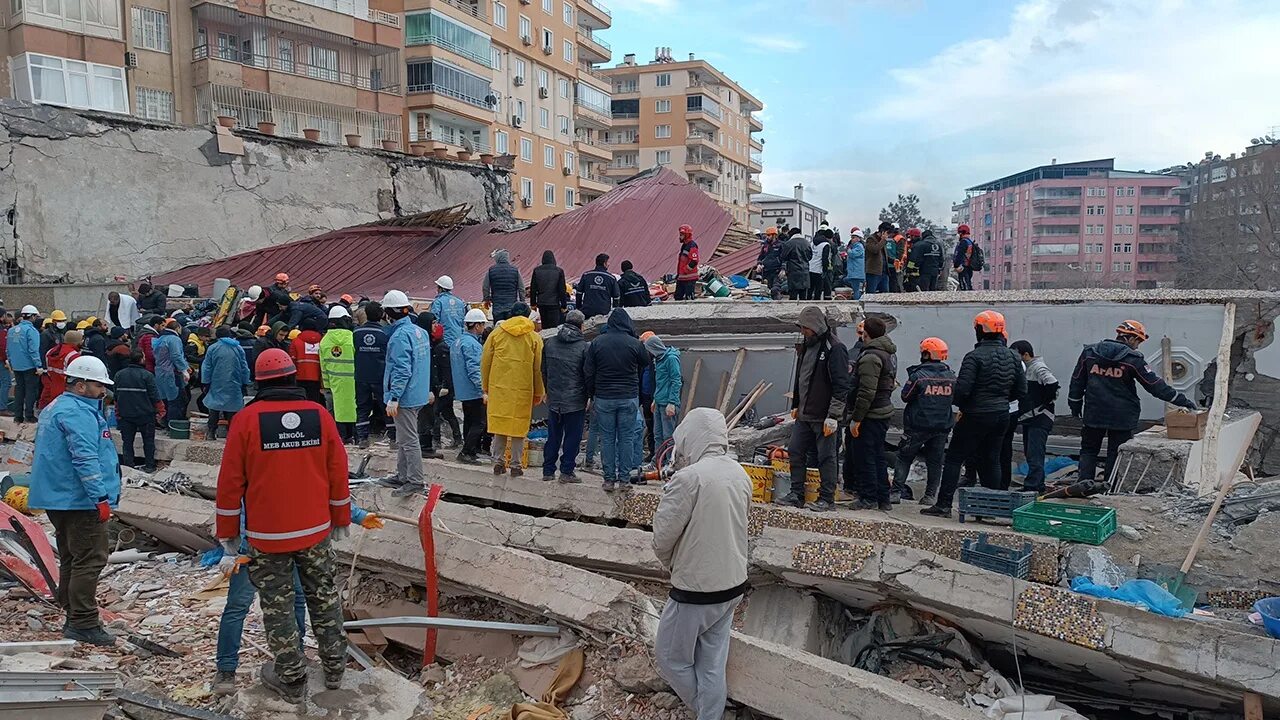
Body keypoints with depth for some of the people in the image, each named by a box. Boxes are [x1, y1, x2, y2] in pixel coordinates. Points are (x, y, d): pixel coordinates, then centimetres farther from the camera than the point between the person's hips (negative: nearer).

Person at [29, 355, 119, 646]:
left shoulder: (57, 407, 18)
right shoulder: (78, 413, -17)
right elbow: (85, 459, -25)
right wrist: (101, 498, -24)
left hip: (59, 499, 11)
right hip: (80, 501, -11)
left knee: (71, 559, 16)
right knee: (90, 560, -7)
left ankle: (74, 618, 24)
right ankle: (84, 624, -5)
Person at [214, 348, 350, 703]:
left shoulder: (246, 419, -10)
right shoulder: (319, 414, -3)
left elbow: (230, 481, -7)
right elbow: (338, 473, 2)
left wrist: (228, 532, 5)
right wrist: (341, 519, 14)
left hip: (267, 535, -2)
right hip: (316, 530, 3)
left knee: (278, 606, 10)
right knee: (324, 597, 16)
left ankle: (291, 678, 21)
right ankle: (334, 667, 28)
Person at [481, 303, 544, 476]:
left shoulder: (496, 333, 4)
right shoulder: (534, 337, 0)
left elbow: (485, 362, 5)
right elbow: (538, 368, 1)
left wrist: (486, 387, 15)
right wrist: (539, 393, 9)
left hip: (498, 387, 2)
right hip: (523, 390, -1)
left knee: (499, 423, 11)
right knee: (519, 426, 5)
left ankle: (498, 462, 14)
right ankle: (516, 465, 8)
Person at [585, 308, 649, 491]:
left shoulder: (597, 342, -1)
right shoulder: (635, 344, -6)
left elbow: (588, 372, 2)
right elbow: (645, 363, 9)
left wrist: (591, 395, 10)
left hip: (603, 398, 1)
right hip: (629, 398, -1)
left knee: (607, 438, 7)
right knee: (627, 438, 6)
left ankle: (609, 479, 9)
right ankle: (624, 478, 8)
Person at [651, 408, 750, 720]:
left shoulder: (688, 477, -22)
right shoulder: (740, 474, 0)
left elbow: (662, 539, -16)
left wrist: (672, 565, 6)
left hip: (696, 592, -7)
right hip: (733, 585, 7)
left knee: (670, 658, 14)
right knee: (712, 664, 15)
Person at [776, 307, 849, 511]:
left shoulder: (835, 348, -13)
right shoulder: (806, 346, 13)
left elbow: (841, 386, -16)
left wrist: (833, 416, -19)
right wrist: (795, 406, 22)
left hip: (823, 416, -8)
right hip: (804, 415, 8)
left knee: (826, 457, 2)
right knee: (795, 452, 10)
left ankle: (827, 498, 13)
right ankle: (796, 495, 19)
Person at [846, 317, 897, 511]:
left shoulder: (870, 356, -19)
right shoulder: (890, 353, 13)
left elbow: (866, 392, -23)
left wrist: (856, 418, -20)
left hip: (869, 415, -10)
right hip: (884, 411, 10)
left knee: (865, 458, -1)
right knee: (878, 457, 15)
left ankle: (868, 498, 4)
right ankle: (883, 499, 21)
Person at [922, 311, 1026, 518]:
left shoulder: (975, 356, -15)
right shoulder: (1012, 357, 6)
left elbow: (962, 389, -20)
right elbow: (1021, 390, 10)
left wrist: (959, 404, 0)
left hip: (976, 416, -6)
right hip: (1002, 415, 6)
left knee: (954, 458, 0)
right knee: (992, 460, 15)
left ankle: (944, 504, -2)